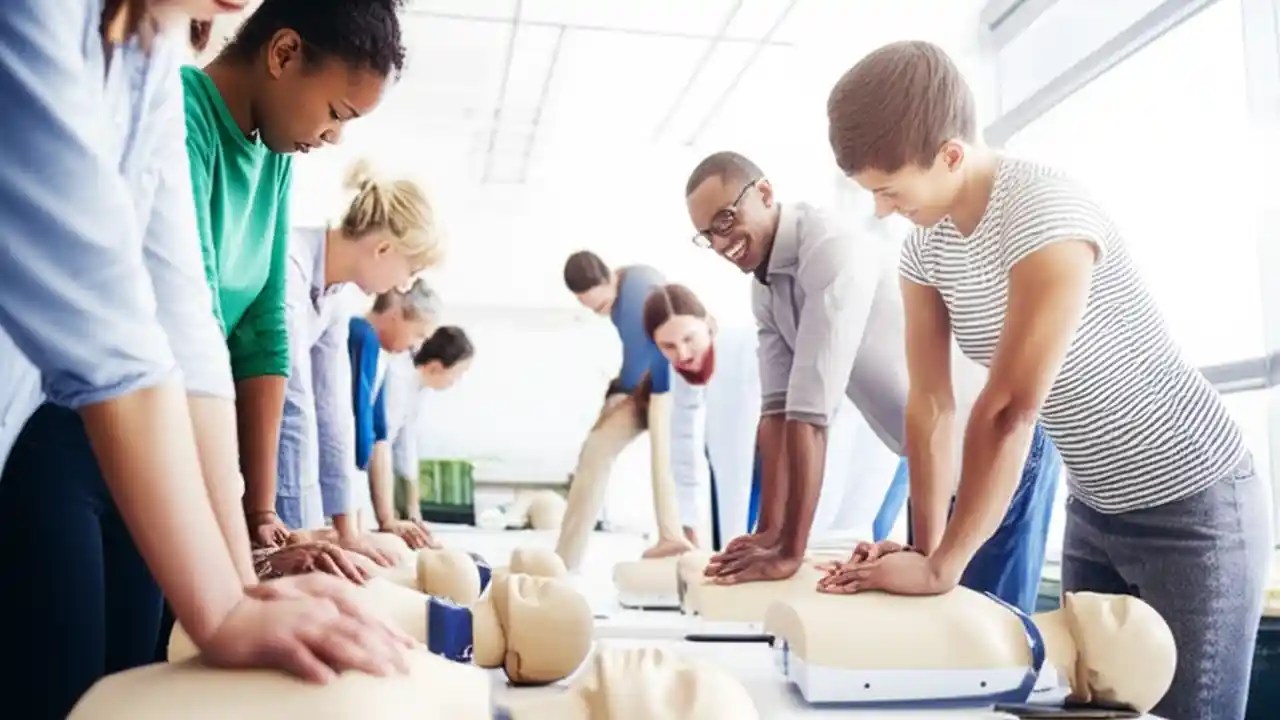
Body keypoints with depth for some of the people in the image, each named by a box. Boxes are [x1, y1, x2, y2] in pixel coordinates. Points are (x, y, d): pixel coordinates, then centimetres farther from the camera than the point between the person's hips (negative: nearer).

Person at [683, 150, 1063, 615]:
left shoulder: (834, 250, -28)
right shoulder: (765, 286, 1)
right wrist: (770, 531, -6)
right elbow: (778, 407, -1)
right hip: (937, 457, 8)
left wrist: (791, 551, -30)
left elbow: (811, 409, -31)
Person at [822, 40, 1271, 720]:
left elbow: (1009, 411, -30)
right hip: (1093, 506, 7)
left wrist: (942, 566, -26)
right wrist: (926, 545, -8)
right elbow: (930, 404, -3)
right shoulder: (924, 246, -3)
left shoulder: (1046, 212, -28)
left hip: (1190, 503, -7)